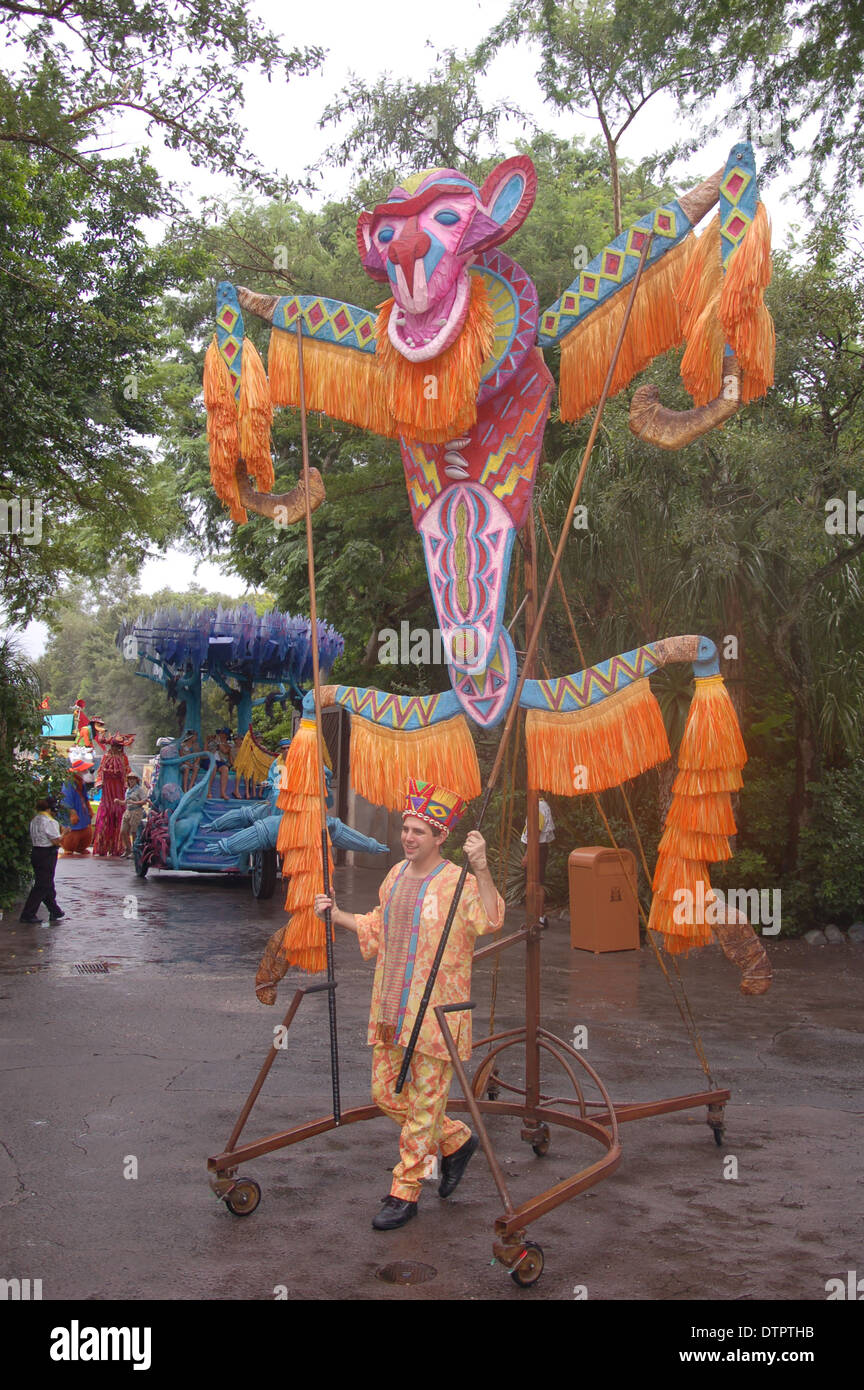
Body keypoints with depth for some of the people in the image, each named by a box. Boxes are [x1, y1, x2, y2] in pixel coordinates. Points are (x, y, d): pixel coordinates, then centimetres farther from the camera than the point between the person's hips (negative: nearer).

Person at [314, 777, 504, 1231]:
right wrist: (337, 915, 15)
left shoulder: (458, 883, -13)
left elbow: (490, 921, -32)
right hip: (390, 1012, 8)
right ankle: (457, 1140, 34)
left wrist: (481, 868, -43)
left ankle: (404, 1194, 18)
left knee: (424, 1105, 3)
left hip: (436, 1014, -8)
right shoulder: (396, 876, 10)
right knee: (386, 1095, 14)